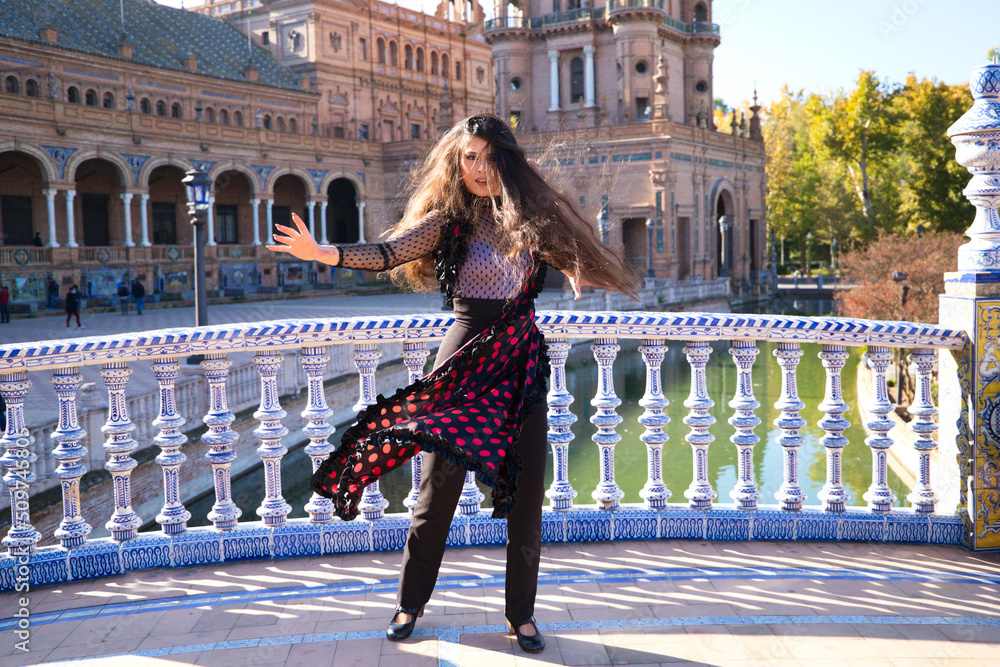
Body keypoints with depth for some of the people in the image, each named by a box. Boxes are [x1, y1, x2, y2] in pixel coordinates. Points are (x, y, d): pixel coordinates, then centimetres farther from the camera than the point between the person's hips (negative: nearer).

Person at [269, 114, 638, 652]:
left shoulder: (528, 214, 7)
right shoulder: (451, 219, -5)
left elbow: (568, 251, 25)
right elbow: (388, 253, -19)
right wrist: (321, 253, -31)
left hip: (522, 361, 4)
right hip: (467, 360, -3)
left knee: (526, 489, 4)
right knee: (440, 483, 1)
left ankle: (521, 613, 18)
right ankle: (410, 603, 20)